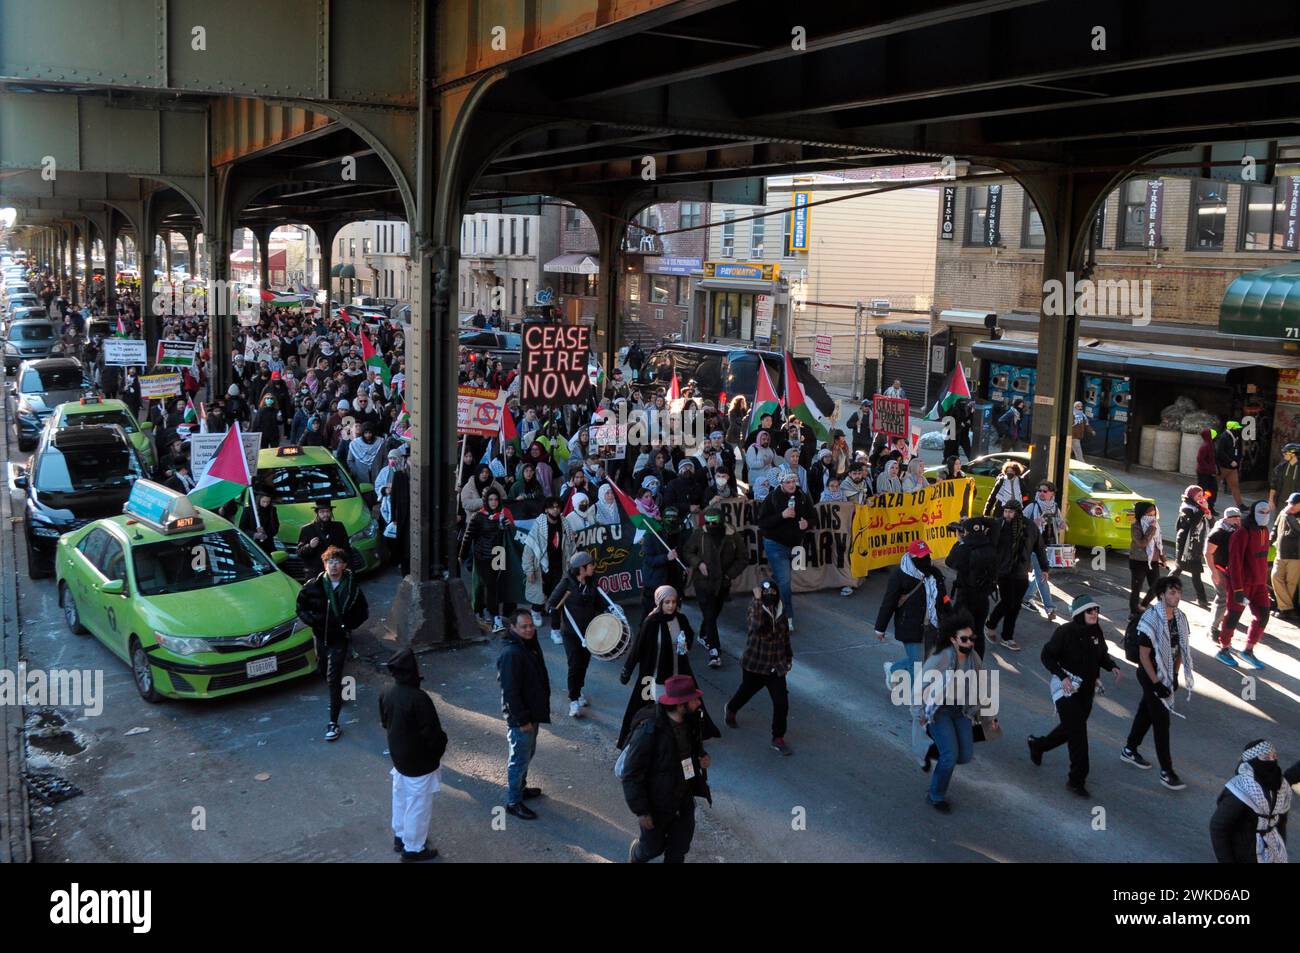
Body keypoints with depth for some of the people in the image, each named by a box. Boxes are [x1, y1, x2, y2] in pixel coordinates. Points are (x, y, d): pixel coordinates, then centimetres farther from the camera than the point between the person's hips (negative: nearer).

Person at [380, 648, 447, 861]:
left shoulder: (388, 694, -7)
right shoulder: (418, 698, -31)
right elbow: (432, 732, -25)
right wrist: (440, 748, -6)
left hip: (398, 756, 8)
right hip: (419, 761, -8)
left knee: (401, 798, 25)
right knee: (418, 804, 9)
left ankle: (400, 837, 43)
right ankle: (413, 848, 23)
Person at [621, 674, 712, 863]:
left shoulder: (691, 722, -11)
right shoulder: (648, 731, -31)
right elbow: (631, 775, -23)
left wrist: (702, 758, -10)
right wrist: (640, 811, -19)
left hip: (685, 799, 5)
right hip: (657, 804, -5)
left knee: (679, 848, 18)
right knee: (654, 847, 19)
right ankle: (636, 856, 52)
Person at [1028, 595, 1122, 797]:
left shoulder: (1096, 632, -2)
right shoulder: (1065, 632, -20)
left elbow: (1102, 655, 13)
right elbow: (1047, 656, -14)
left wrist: (1113, 667, -8)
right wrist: (1062, 676, -26)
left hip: (1087, 690, 7)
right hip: (1067, 688, -7)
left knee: (1071, 729, 20)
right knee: (1078, 733, -8)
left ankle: (1038, 745, 47)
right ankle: (1077, 780, 5)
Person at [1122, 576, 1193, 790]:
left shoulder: (1179, 617, -1)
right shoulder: (1151, 619, -23)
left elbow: (1179, 649, 10)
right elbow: (1144, 655, -20)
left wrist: (1175, 676, 6)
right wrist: (1156, 683, -18)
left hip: (1167, 675, 7)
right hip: (1151, 676, -7)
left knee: (1146, 711, 21)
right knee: (1161, 721, -3)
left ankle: (1130, 750, 38)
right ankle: (1166, 772, 5)